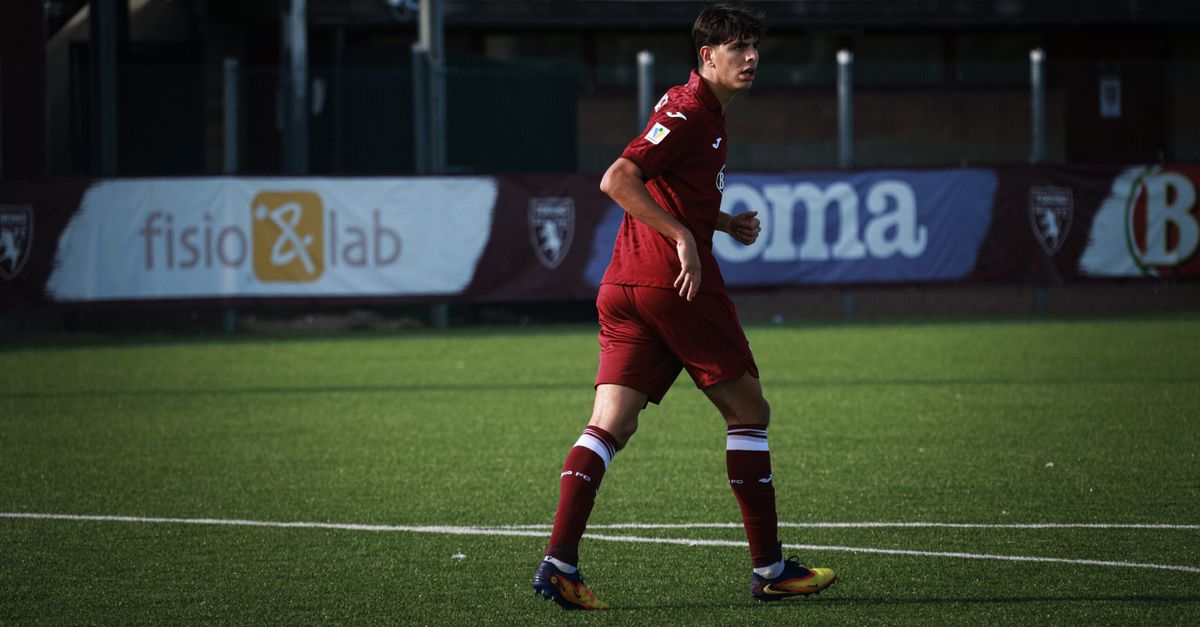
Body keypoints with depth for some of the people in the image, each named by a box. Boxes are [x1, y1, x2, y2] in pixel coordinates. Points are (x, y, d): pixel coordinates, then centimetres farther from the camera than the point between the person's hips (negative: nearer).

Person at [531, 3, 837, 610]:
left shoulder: (703, 113, 21)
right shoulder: (689, 112, -10)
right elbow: (617, 181, -20)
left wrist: (722, 223, 20)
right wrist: (684, 236, -21)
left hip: (625, 287, 9)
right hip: (677, 283, -9)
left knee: (608, 426, -1)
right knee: (748, 412, 4)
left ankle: (558, 561, -14)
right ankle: (768, 567, 9)